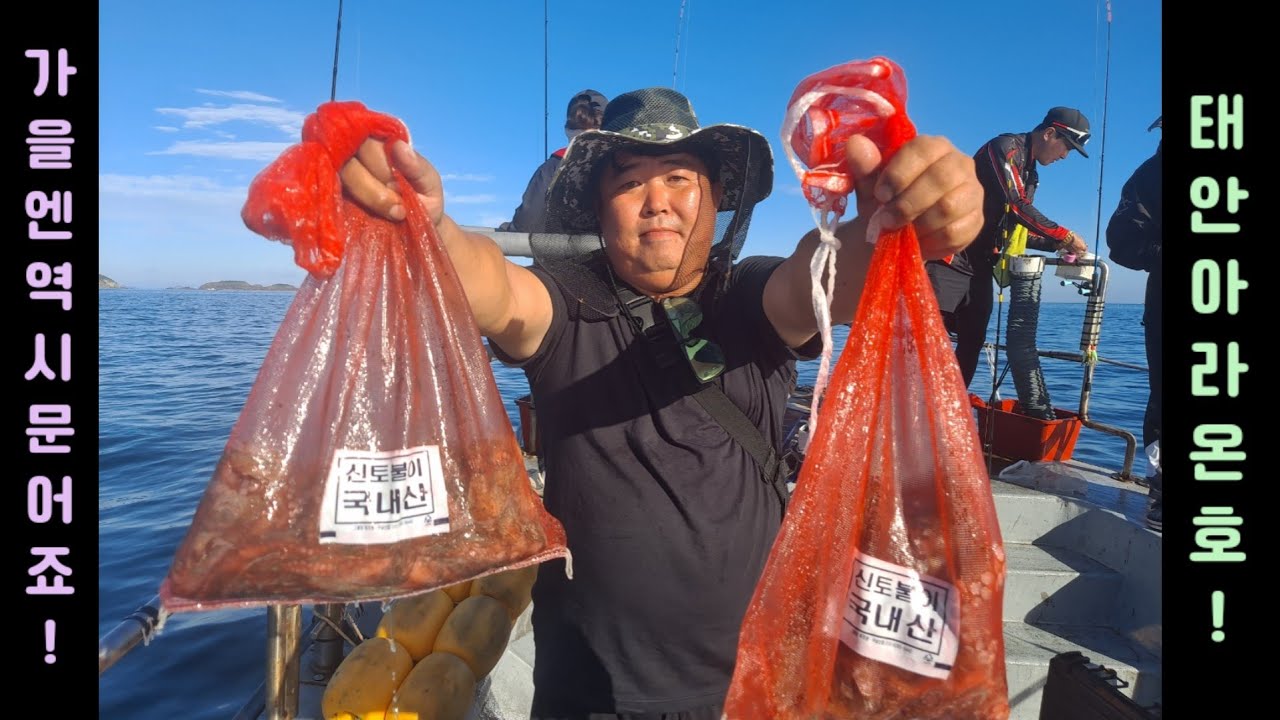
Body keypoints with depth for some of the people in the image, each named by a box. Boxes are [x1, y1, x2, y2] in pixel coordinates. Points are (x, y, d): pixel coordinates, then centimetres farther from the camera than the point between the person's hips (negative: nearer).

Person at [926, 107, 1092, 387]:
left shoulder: (1029, 175, 22)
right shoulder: (1005, 147, -7)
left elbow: (1017, 227, 20)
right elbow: (1018, 206, -17)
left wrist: (1057, 246, 7)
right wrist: (1064, 236, -10)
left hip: (980, 265, 10)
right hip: (951, 256, -10)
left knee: (972, 341, 6)